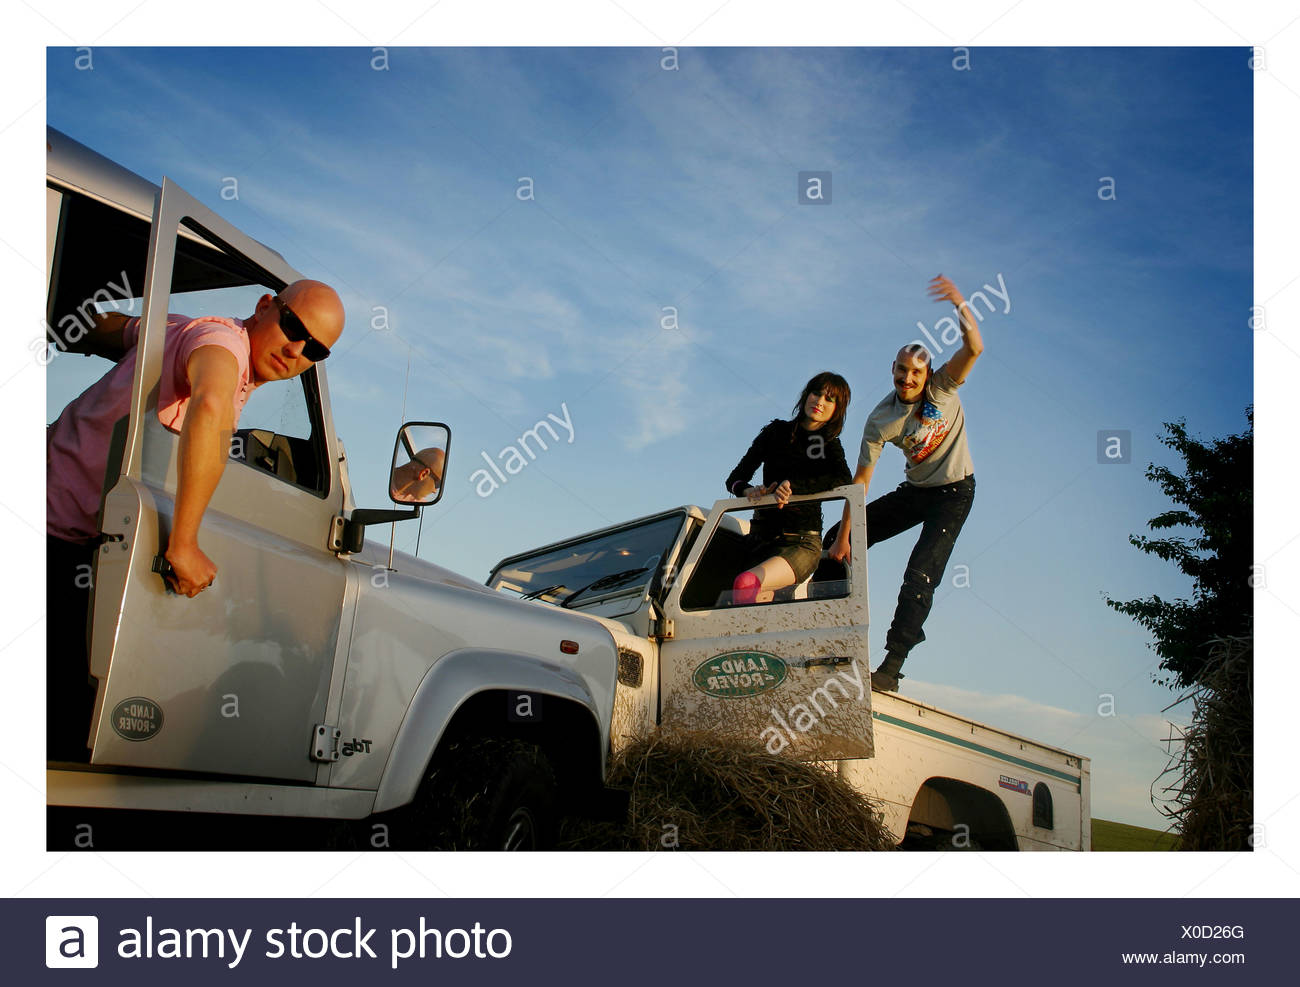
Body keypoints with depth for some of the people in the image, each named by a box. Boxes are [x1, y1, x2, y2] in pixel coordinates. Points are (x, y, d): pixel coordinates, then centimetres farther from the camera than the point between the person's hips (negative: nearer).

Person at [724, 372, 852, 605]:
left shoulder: (831, 447, 7)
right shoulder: (777, 432, 11)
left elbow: (844, 481, -16)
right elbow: (735, 478, 9)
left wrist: (793, 485, -24)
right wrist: (748, 491, -14)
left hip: (802, 543, -3)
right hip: (761, 539, 3)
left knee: (745, 584, -30)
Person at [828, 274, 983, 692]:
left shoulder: (943, 386, -16)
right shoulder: (880, 421, -14)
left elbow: (973, 348, -32)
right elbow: (861, 479, -13)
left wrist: (960, 303, -49)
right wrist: (843, 536, -14)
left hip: (954, 492, -4)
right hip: (915, 490, 4)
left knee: (921, 573, -19)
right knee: (836, 541, 1)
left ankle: (891, 667, -20)